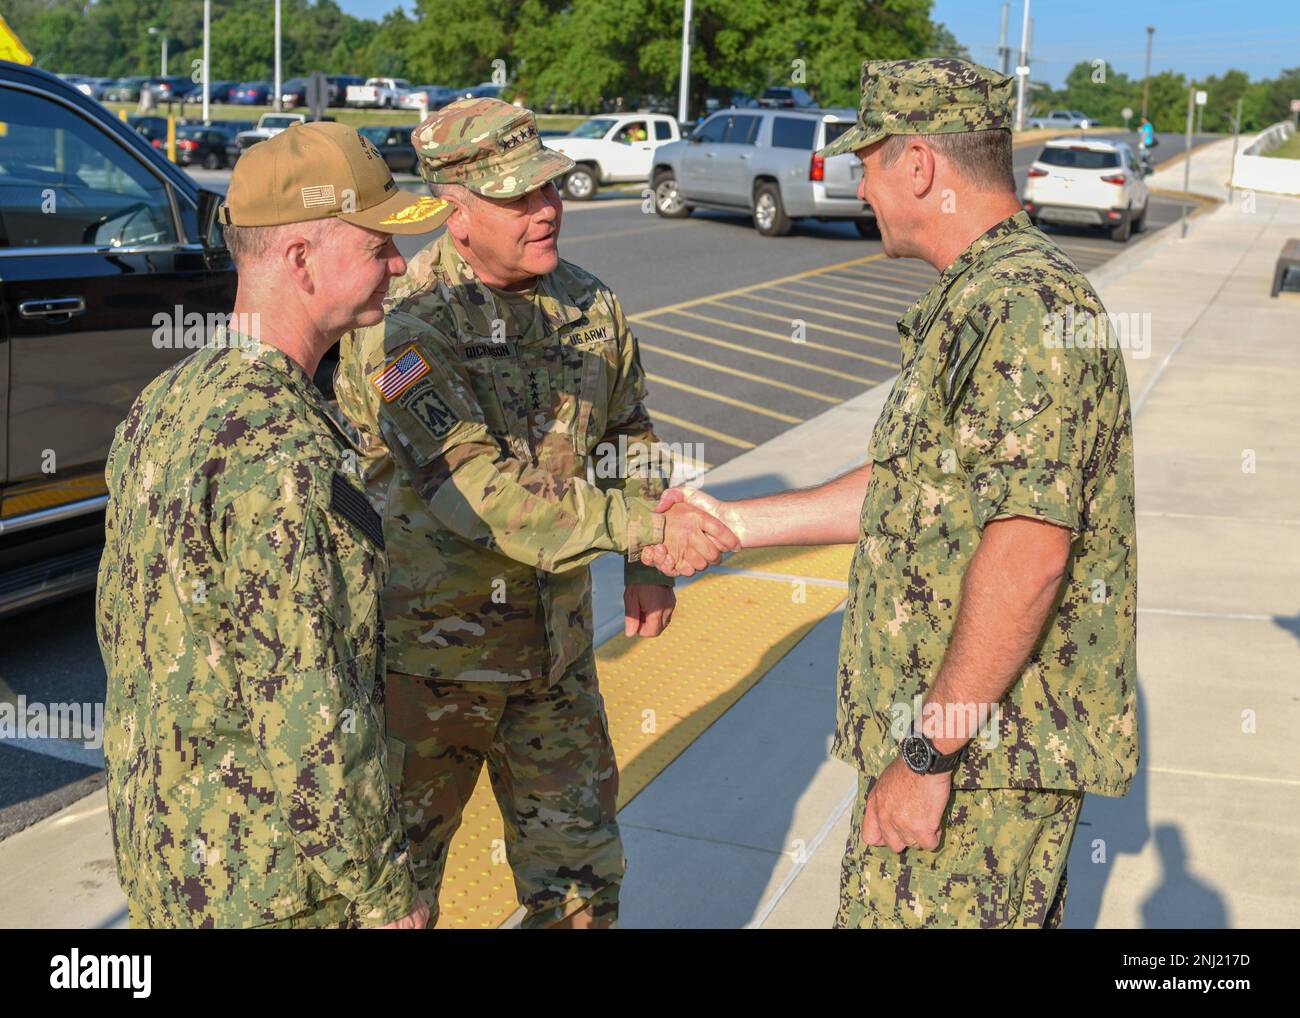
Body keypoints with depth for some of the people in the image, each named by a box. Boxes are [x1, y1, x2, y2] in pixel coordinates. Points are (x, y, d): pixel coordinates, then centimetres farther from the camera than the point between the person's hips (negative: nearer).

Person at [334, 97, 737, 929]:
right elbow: (478, 492, -30)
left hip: (556, 647, 6)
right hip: (427, 651, -5)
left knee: (581, 876, 17)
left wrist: (647, 566, 5)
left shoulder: (590, 308, 1)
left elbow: (628, 435, 17)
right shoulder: (402, 325, -20)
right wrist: (645, 525, -34)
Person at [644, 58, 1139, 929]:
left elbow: (1027, 552, -27)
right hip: (986, 728, 10)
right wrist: (735, 523, 20)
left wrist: (928, 754, -23)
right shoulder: (985, 301, 14)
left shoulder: (1027, 308, -20)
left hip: (985, 750, -10)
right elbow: (910, 489, 20)